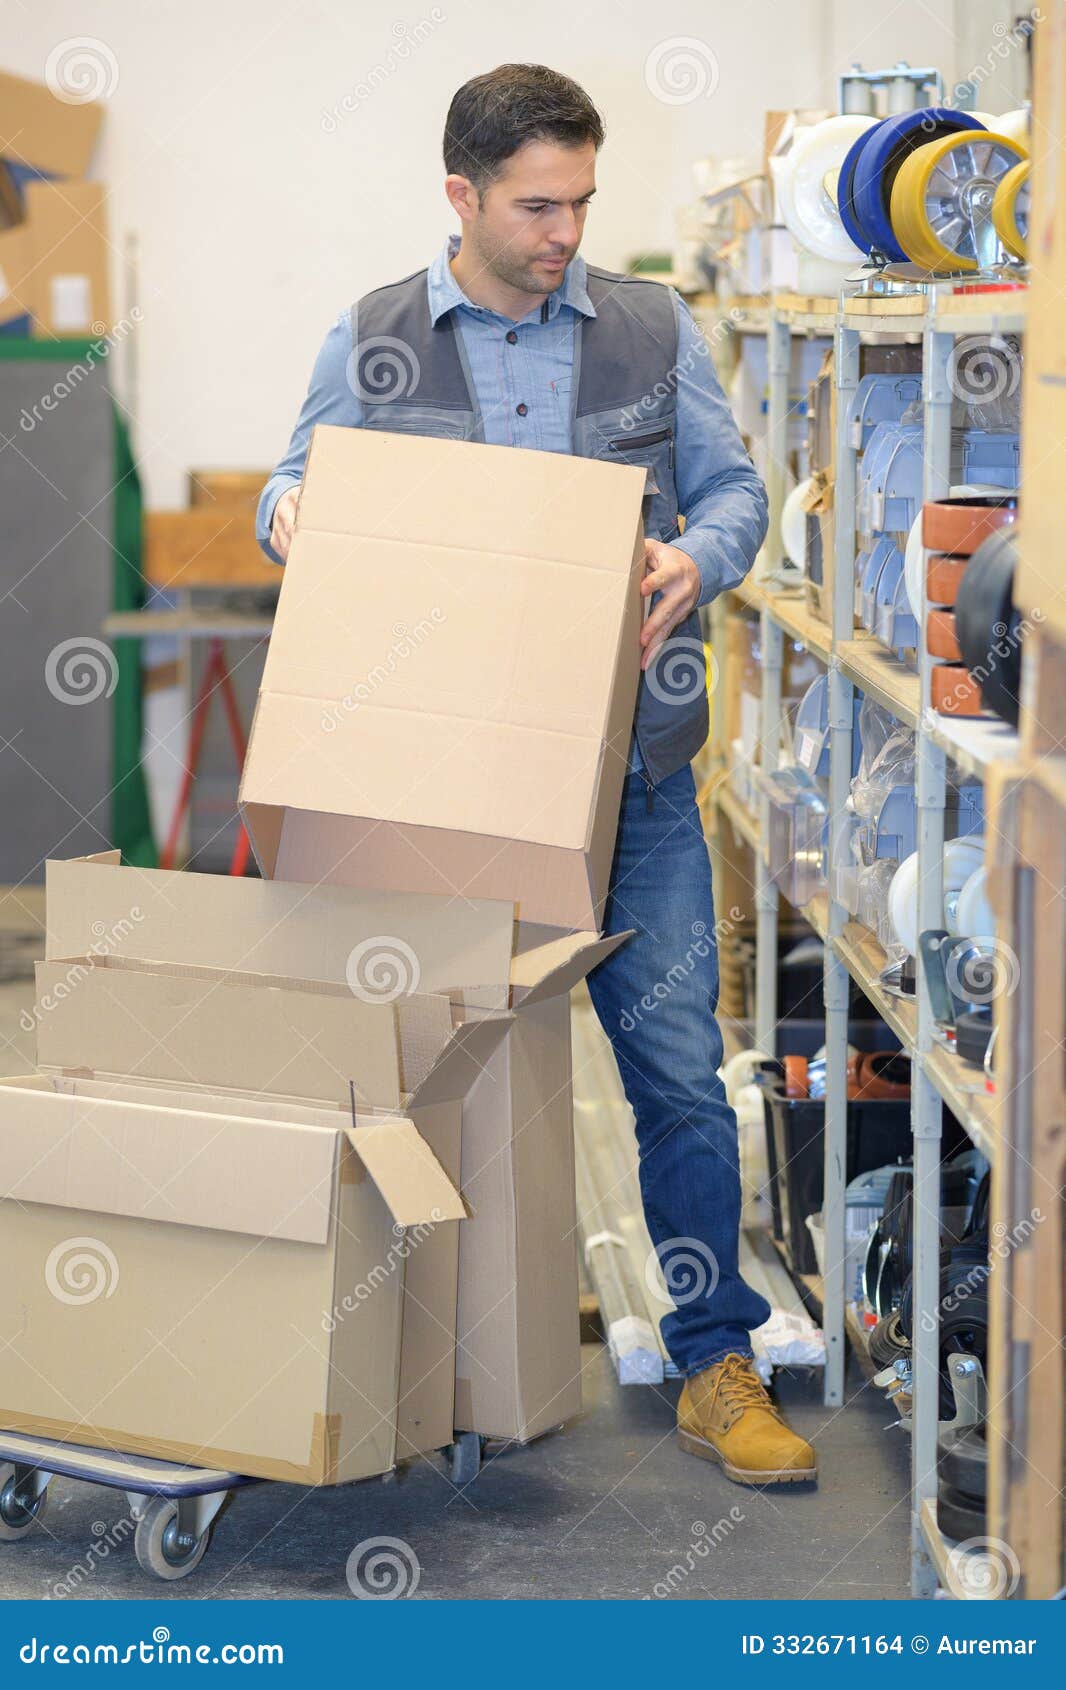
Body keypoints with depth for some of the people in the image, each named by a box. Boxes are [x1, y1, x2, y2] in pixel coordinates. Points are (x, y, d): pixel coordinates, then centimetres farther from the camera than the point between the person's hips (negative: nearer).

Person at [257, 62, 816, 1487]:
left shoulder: (652, 329, 6)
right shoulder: (370, 343, 5)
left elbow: (733, 488, 8)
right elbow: (304, 490, 11)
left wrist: (697, 559, -14)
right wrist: (287, 510, -13)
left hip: (628, 767, 0)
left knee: (678, 1063, -2)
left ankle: (716, 1365, 7)